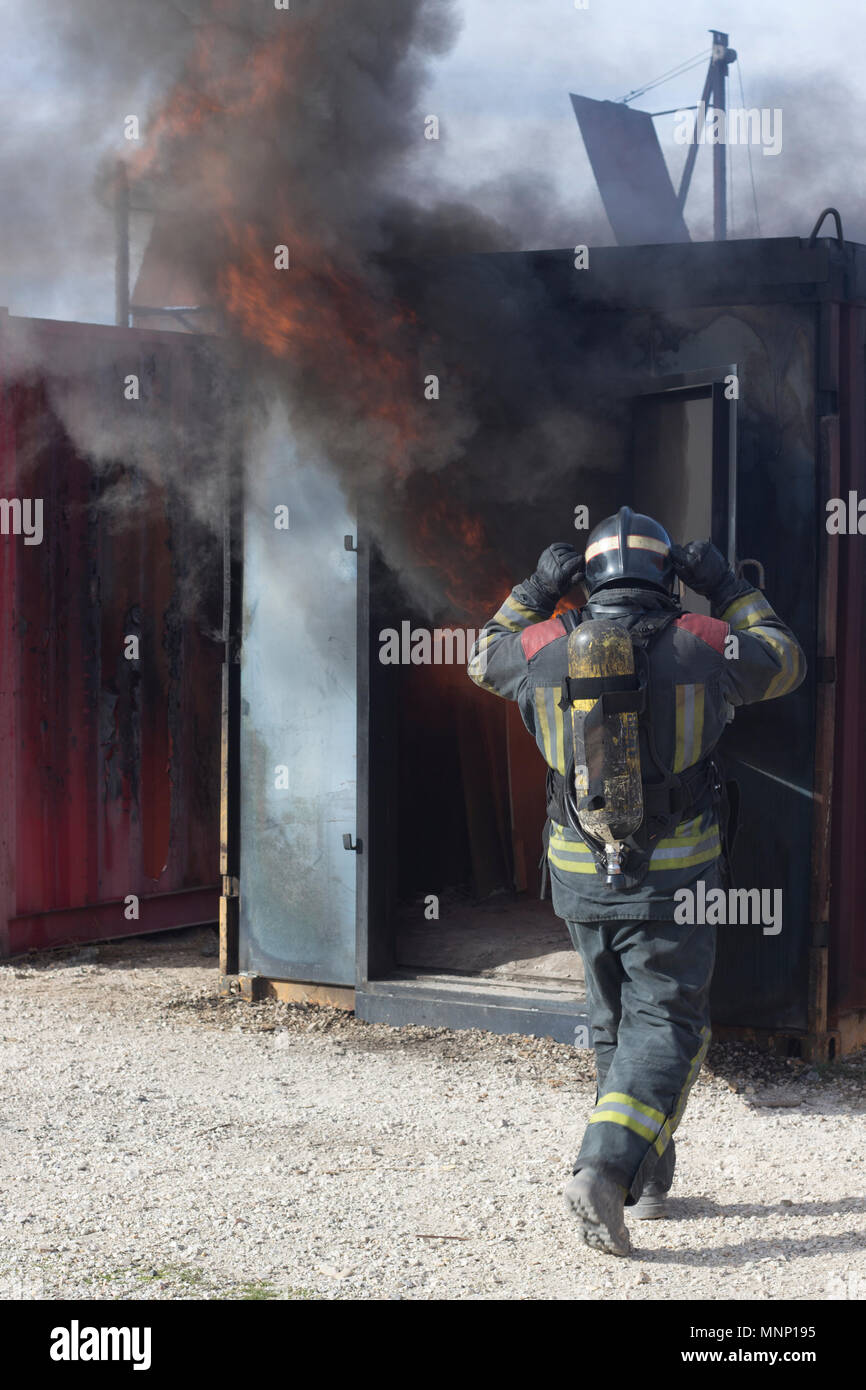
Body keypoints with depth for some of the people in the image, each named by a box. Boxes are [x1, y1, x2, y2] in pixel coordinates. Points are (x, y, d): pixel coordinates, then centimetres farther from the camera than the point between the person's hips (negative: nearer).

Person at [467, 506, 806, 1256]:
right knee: (666, 1025, 0)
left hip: (581, 876, 3)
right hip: (674, 878, -3)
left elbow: (484, 658, 19)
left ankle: (650, 1176, 26)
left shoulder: (547, 647, -4)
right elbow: (786, 662, 10)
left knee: (617, 1024, 18)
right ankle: (606, 1168, -19)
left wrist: (535, 590, 19)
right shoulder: (701, 644, -8)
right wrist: (729, 588, 16)